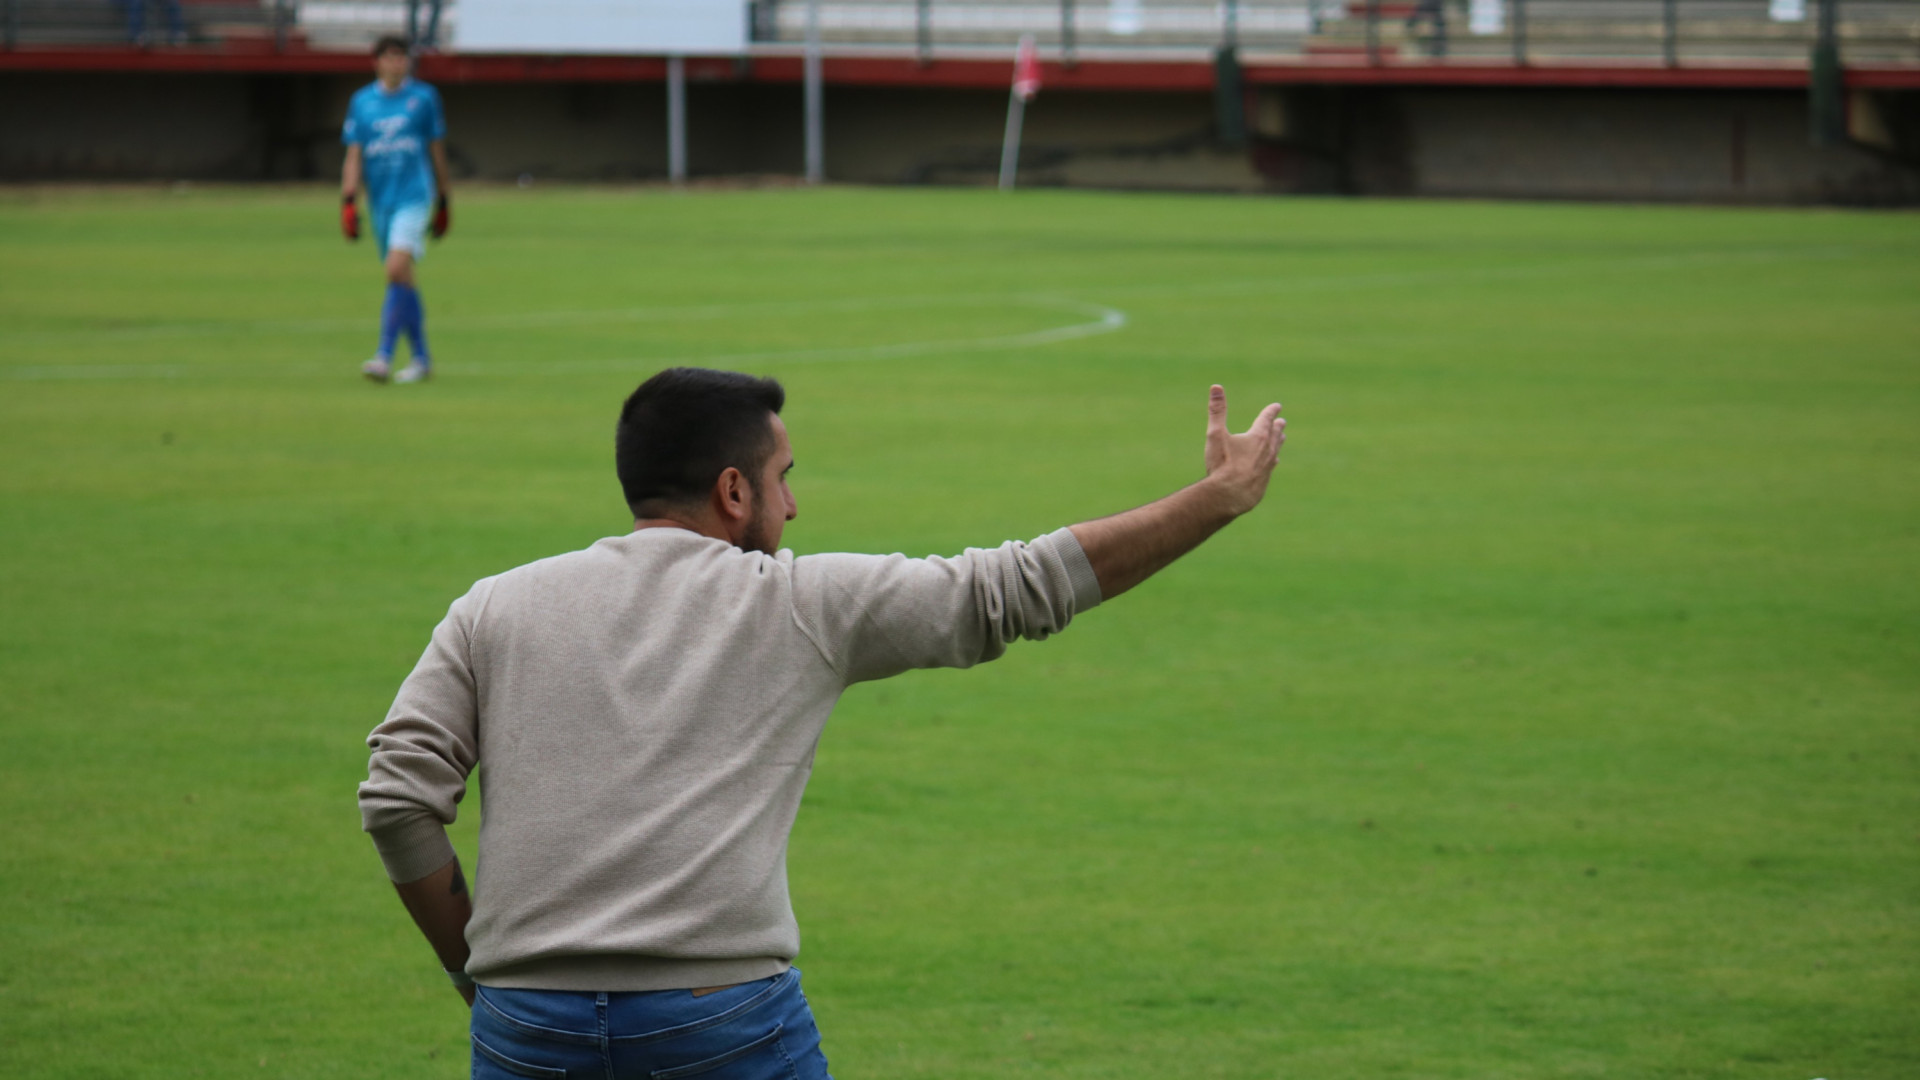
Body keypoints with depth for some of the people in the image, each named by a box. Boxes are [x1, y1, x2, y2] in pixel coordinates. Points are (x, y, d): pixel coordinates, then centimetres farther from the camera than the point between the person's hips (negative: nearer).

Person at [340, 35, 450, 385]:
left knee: (398, 269, -20)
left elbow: (437, 152, 9)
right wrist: (348, 202, -5)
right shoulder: (362, 101, 8)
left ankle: (384, 356, -24)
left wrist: (443, 203, 11)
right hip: (380, 199, 4)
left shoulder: (424, 97, 3)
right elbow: (354, 157, 6)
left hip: (414, 197, -4)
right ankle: (420, 358, 20)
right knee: (402, 281, 9)